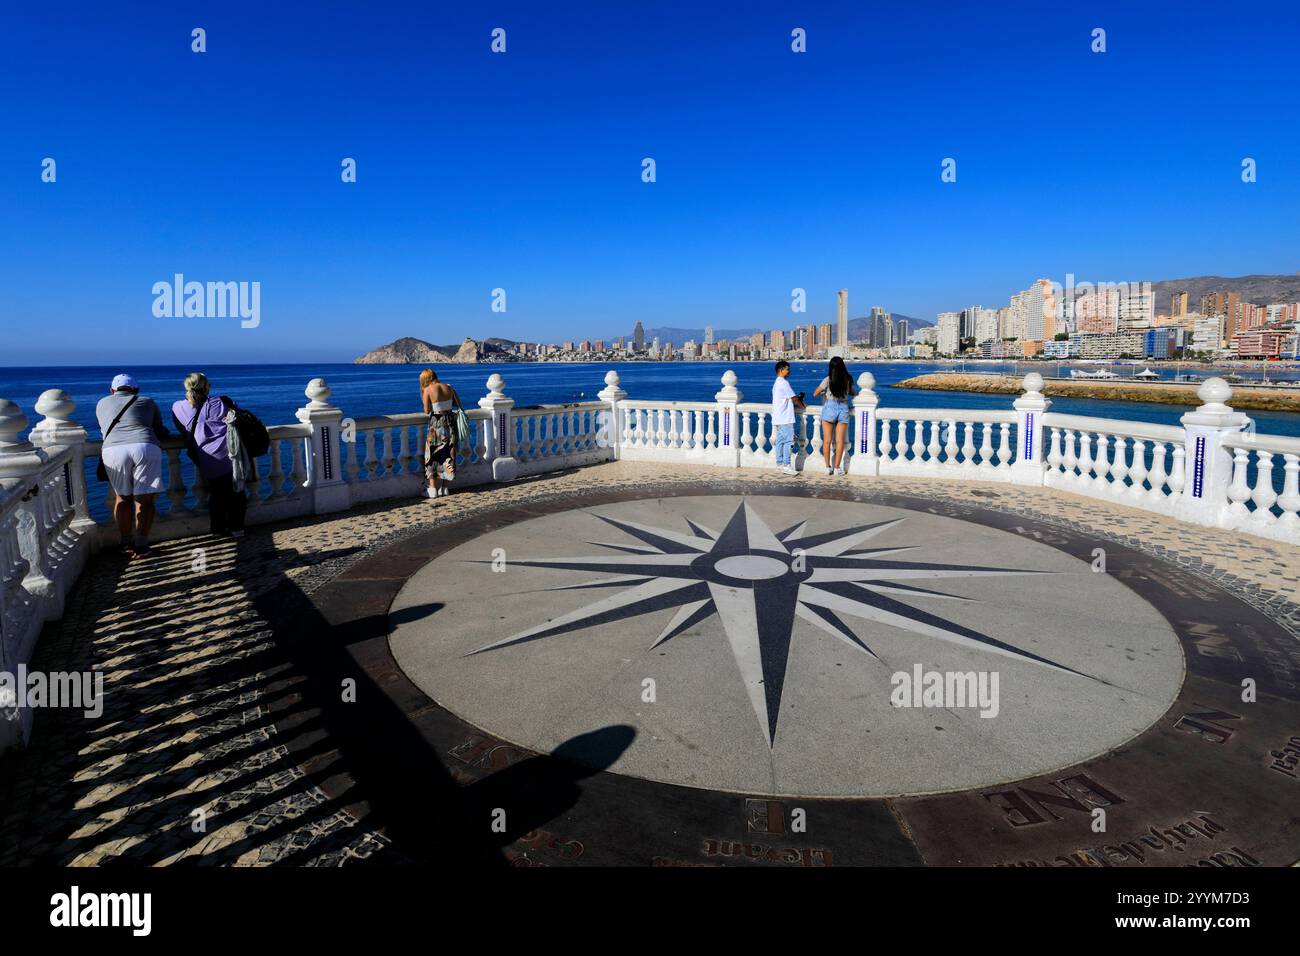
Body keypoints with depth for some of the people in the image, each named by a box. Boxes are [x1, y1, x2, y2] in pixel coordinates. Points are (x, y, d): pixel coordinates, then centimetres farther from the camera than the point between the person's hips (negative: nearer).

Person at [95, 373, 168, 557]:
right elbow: (160, 431, 30)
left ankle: (126, 543, 15)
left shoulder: (103, 403, 27)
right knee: (145, 499, 3)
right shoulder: (147, 402, 23)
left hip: (113, 450, 1)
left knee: (122, 497, 15)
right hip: (146, 448, -1)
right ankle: (141, 545, -3)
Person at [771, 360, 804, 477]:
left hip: (778, 418, 10)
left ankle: (780, 463, 14)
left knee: (780, 440, 11)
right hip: (785, 419, -10)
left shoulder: (777, 383, 17)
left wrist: (798, 398, 12)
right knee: (788, 441, -8)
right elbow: (794, 399, -9)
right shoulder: (784, 382, -13)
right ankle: (786, 465, -8)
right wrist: (802, 406, 5)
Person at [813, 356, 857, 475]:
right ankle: (837, 468, 6)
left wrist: (822, 392, 21)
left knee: (827, 440, 7)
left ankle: (828, 467, 8)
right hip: (843, 408, 2)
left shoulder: (828, 380, -9)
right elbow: (853, 393, 14)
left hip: (829, 408, -2)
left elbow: (815, 394, 0)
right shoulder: (848, 379, -2)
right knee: (840, 440, 5)